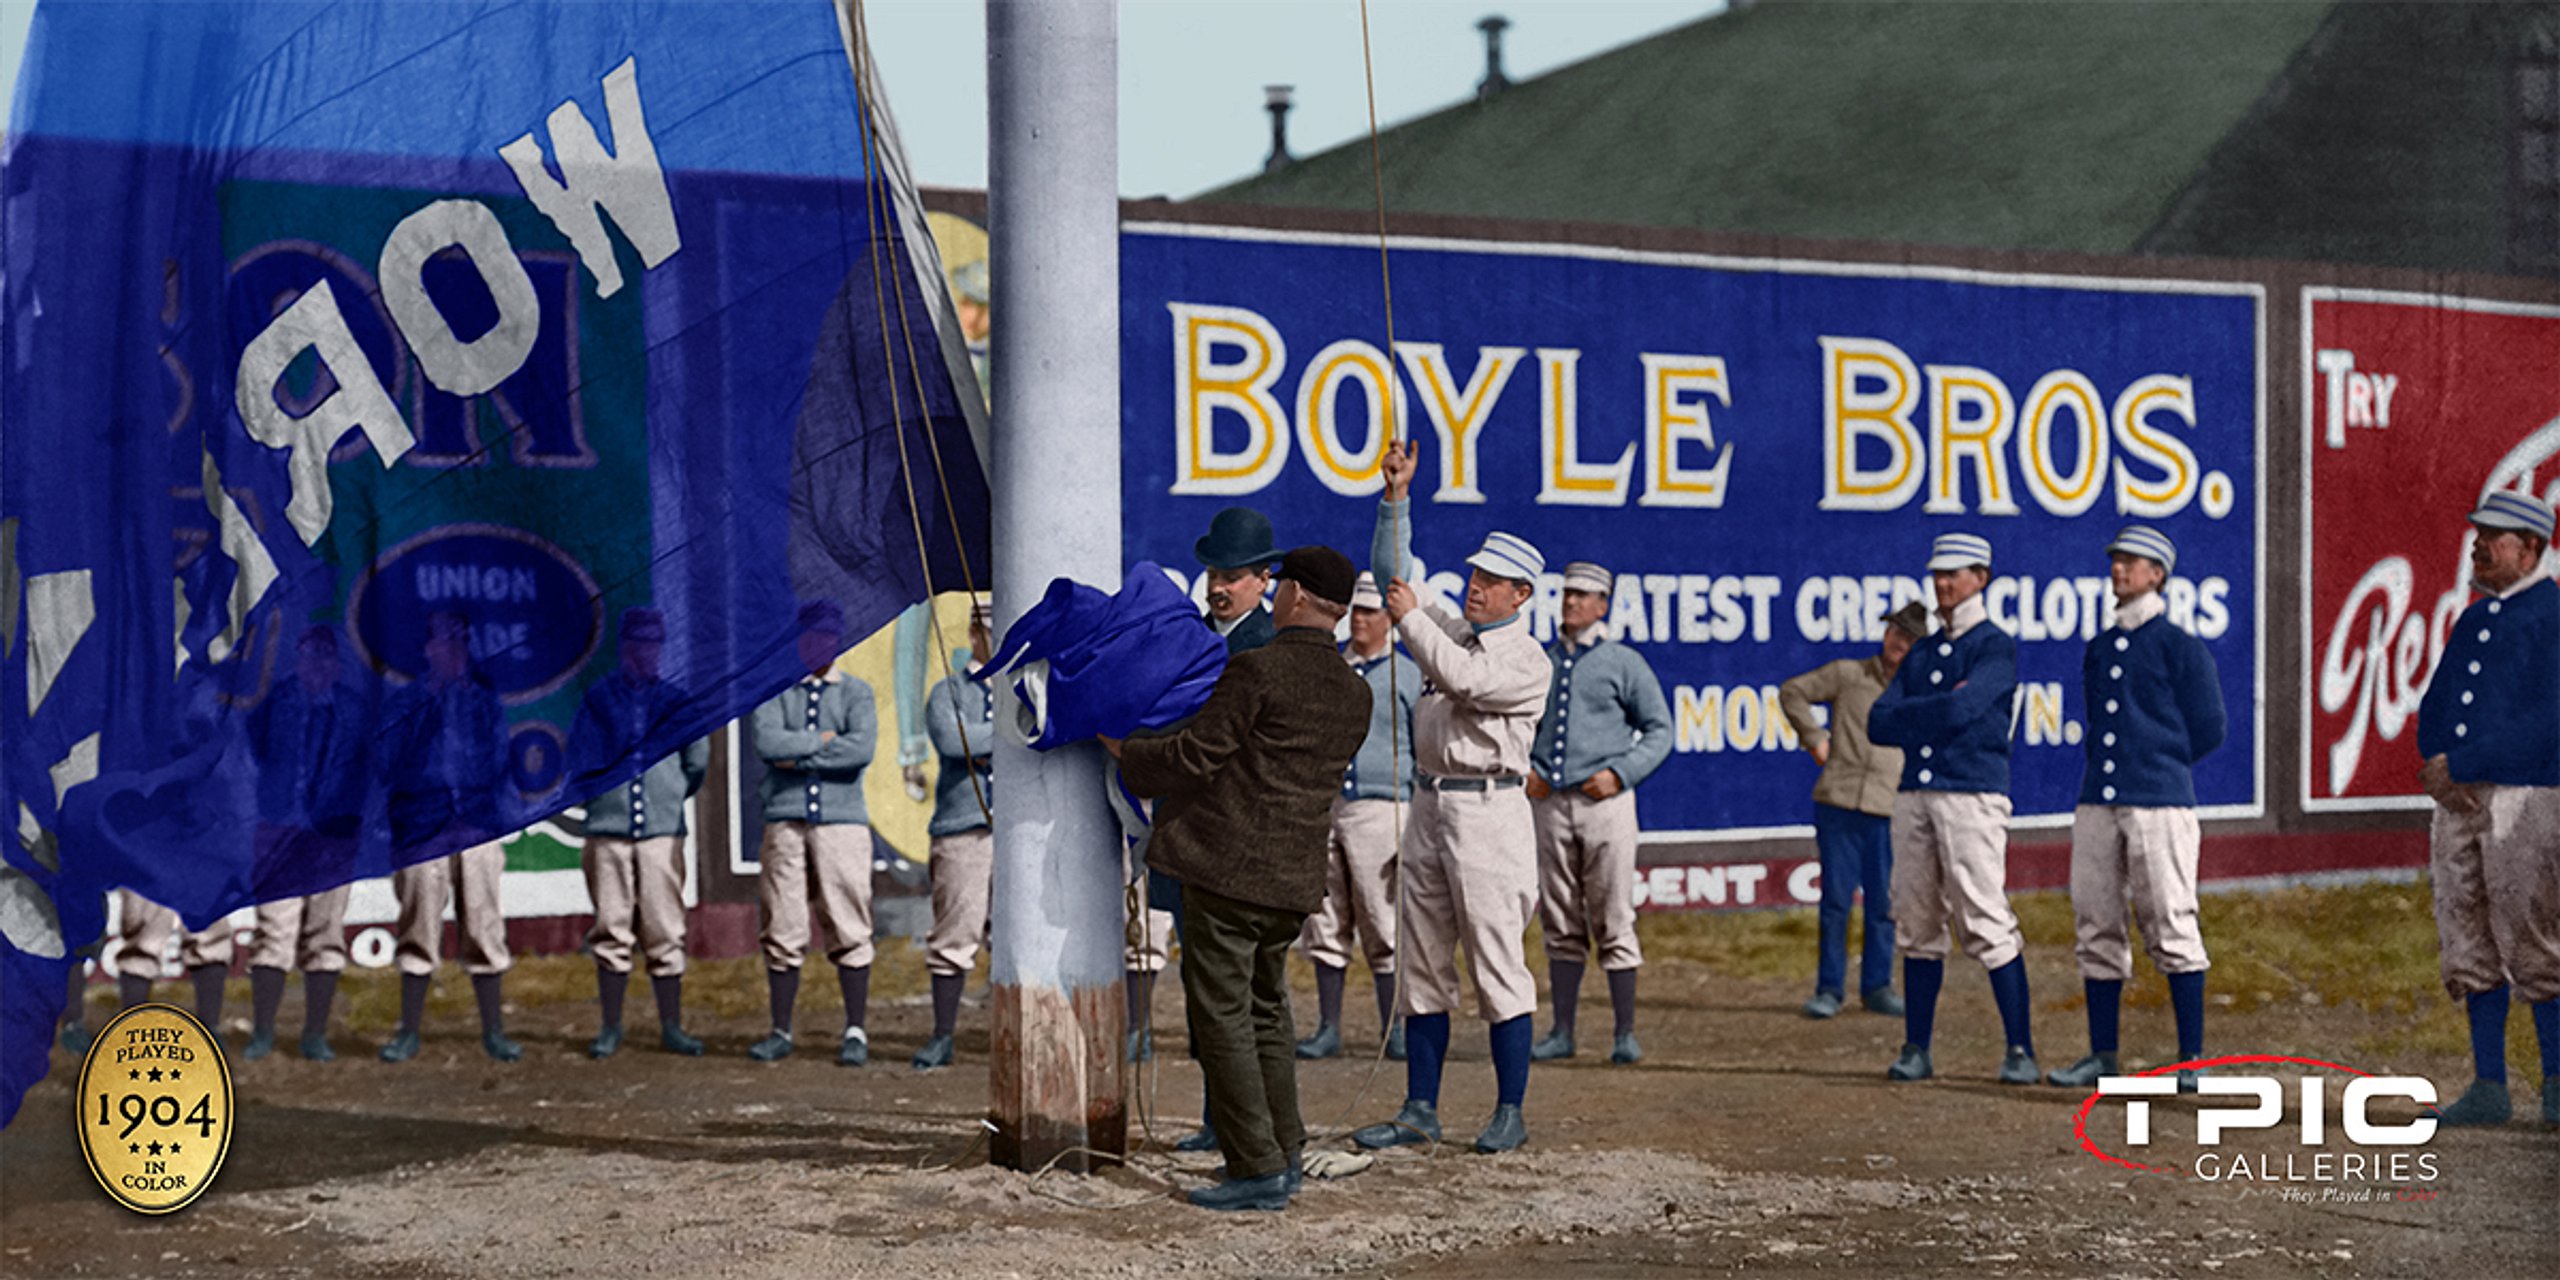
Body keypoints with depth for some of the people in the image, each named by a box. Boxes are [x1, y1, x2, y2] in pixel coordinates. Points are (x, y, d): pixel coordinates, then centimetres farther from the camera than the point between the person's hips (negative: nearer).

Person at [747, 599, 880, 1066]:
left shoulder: (856, 693, 9)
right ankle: (781, 1033, 12)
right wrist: (823, 740, -7)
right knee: (783, 931, 3)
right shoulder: (772, 691, 11)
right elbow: (767, 741, -9)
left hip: (842, 821, -1)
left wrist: (797, 757, -8)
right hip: (785, 822, 1)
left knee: (849, 930, -3)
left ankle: (855, 1033, 3)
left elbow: (861, 750, -9)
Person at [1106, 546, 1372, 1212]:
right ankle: (1283, 1153, 25)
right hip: (1294, 878, 7)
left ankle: (1257, 1167, -2)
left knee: (1222, 1018, -1)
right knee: (1267, 1012, 20)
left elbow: (1194, 756, -13)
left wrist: (1127, 750, 6)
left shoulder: (1257, 670, -13)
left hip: (1227, 869, -7)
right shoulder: (1355, 695, 9)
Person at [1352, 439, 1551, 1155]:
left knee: (1497, 964, -6)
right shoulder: (1449, 628, 15)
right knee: (1423, 964, 8)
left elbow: (1464, 681, -22)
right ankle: (1421, 1110, 12)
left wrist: (1410, 619, -12)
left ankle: (1510, 1112, 1)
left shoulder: (1526, 660, -7)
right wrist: (1396, 498, 7)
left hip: (1488, 811, -7)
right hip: (1428, 807, 8)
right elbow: (1392, 576, 18)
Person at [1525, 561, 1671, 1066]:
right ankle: (1562, 1032, 13)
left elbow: (1660, 730, 4)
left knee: (1613, 921, -4)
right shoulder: (1540, 663, 14)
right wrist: (1522, 767, 4)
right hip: (1550, 803, 4)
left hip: (1603, 802, -4)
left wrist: (1620, 773, -9)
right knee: (1561, 924, 8)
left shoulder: (1624, 663, 3)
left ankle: (1624, 1034, 2)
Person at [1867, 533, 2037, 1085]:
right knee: (1916, 927, 7)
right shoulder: (1920, 654, 20)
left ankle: (2020, 1050, -8)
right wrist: (1938, 712, -4)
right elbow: (1878, 724, 10)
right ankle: (1916, 1050, 11)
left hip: (1972, 796, -7)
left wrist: (1907, 714, -1)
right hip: (1914, 796, 7)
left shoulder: (1996, 647, 0)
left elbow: (1961, 709, -16)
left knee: (1988, 925, -11)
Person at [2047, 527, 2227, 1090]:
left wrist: (2157, 767, 4)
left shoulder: (2180, 646, -1)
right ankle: (2102, 1055, 13)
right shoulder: (2098, 649, 17)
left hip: (2159, 803, -6)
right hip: (2097, 805, 6)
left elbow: (2208, 729, 0)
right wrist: (2105, 767, 10)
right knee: (2097, 931, 6)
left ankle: (2191, 1060, -1)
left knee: (2171, 931, -5)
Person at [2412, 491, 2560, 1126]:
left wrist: (2459, 765, -15)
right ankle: (2488, 1090, 12)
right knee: (2471, 948, 7)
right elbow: (2433, 710, 15)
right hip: (2457, 798, 7)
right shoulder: (2473, 620, 18)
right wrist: (2436, 769, -5)